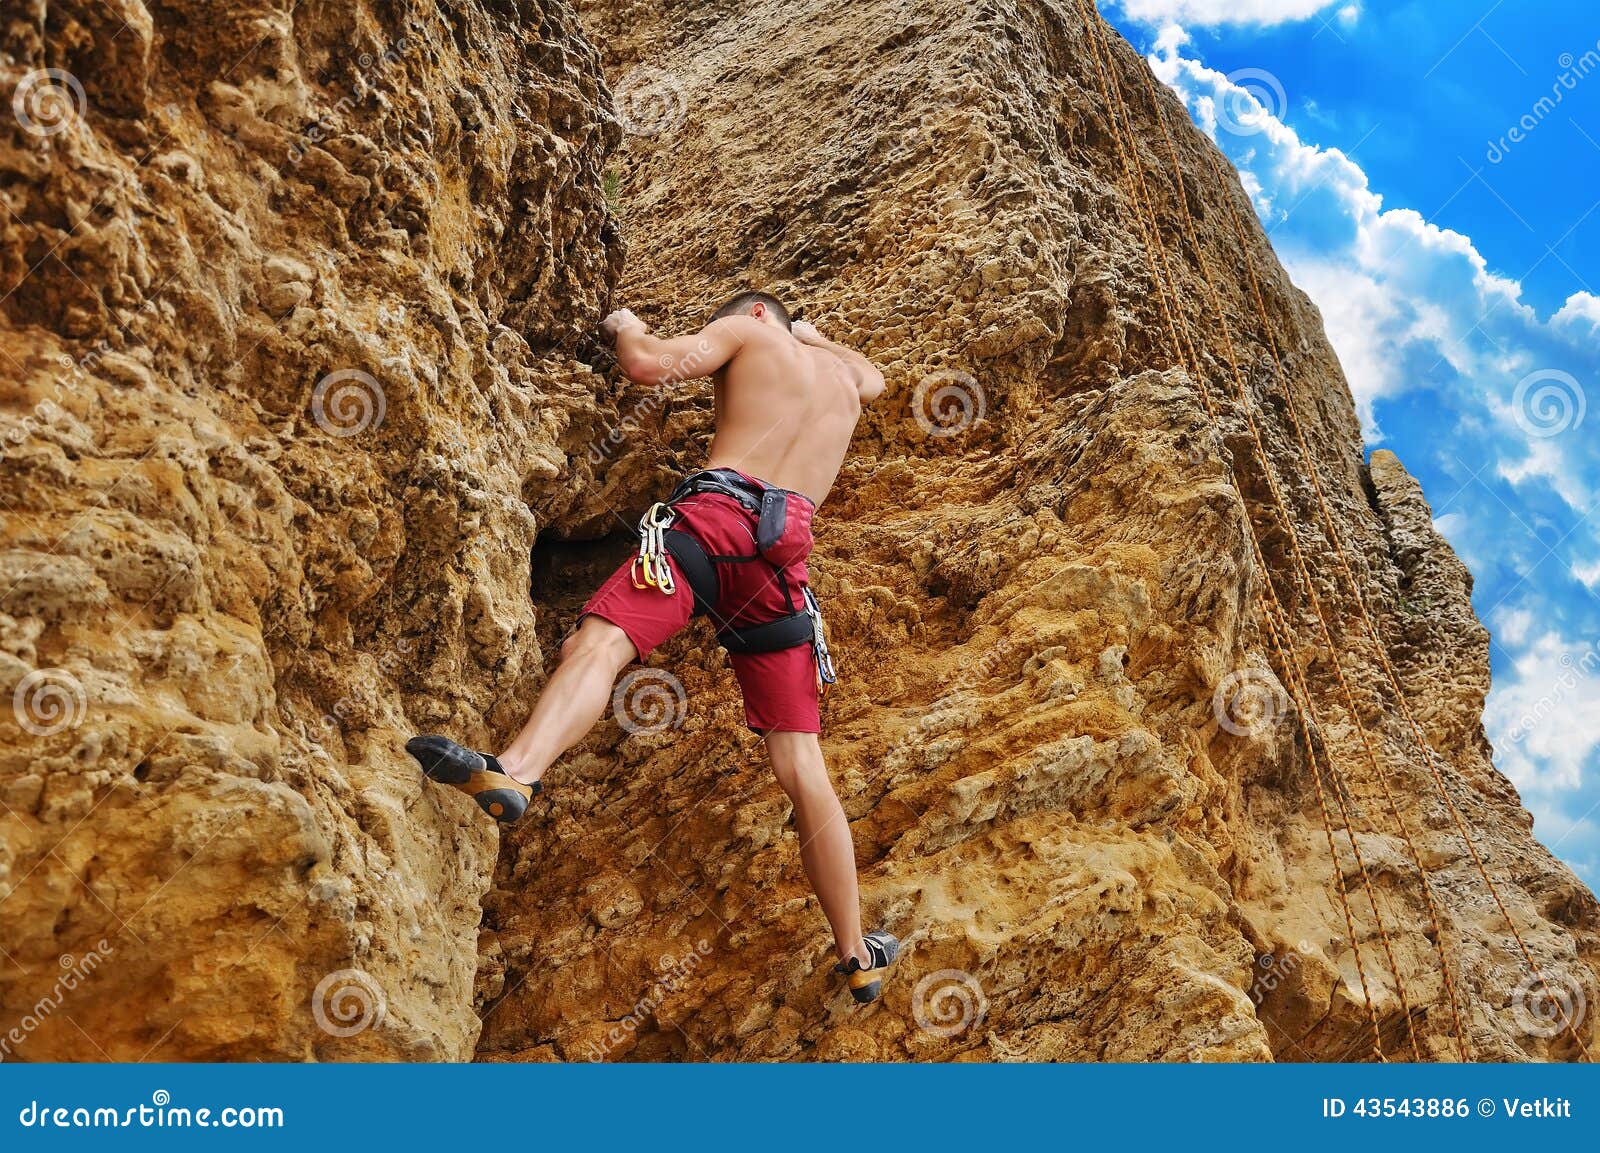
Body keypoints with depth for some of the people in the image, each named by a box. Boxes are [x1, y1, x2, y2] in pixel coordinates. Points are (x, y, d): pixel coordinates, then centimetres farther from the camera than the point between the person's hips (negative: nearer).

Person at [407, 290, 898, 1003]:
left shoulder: (747, 331, 19)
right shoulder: (843, 375, 34)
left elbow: (650, 365, 1)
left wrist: (625, 327, 22)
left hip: (717, 512, -4)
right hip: (783, 560, 5)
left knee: (595, 645, -25)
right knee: (802, 771, 6)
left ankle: (515, 771, -57)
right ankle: (858, 958, 10)